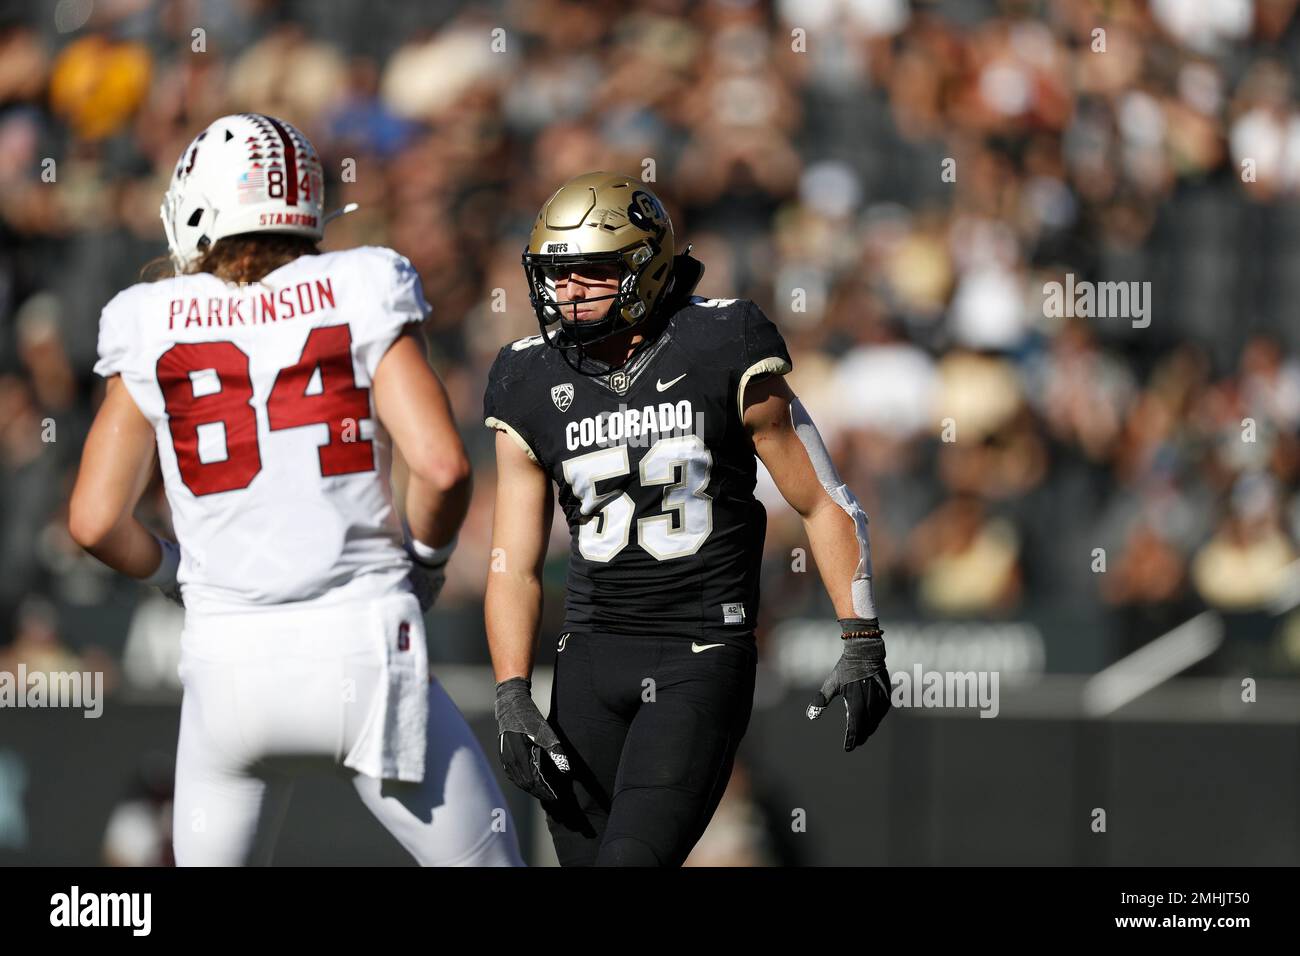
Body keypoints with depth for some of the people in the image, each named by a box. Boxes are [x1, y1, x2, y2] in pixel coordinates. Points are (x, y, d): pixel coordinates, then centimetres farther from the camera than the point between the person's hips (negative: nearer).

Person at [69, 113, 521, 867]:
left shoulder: (153, 330, 3)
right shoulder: (362, 297, -1)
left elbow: (95, 521, 1)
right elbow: (441, 465, -10)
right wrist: (426, 562, 9)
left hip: (230, 663, 2)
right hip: (363, 649, -2)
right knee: (487, 859, 10)